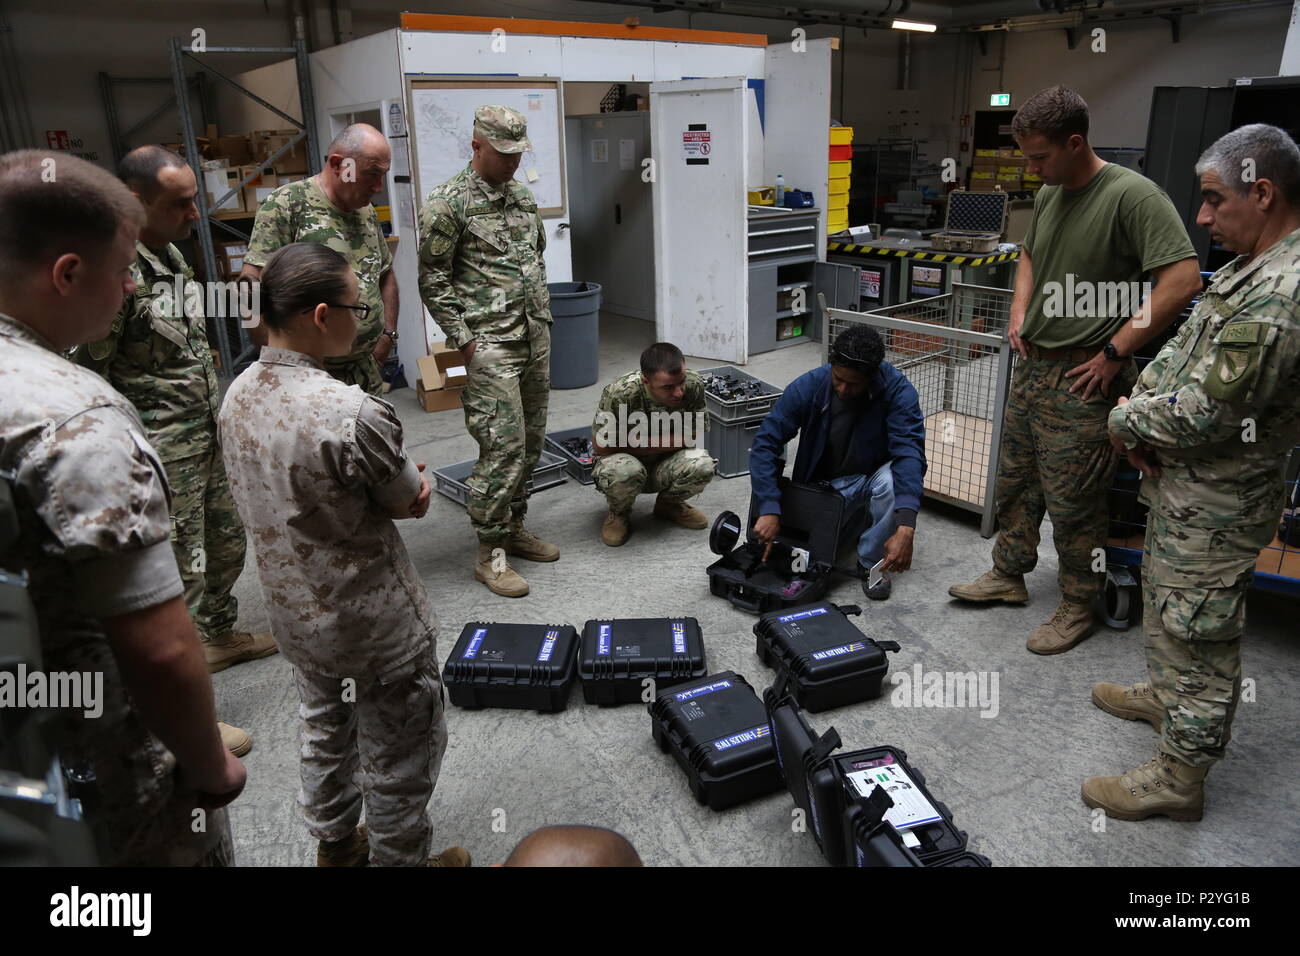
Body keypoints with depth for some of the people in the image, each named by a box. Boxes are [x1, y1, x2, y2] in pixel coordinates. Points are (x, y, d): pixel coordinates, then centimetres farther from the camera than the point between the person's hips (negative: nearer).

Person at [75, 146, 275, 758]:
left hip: (207, 437, 9)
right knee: (180, 576, 0)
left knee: (226, 543, 23)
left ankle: (220, 636, 46)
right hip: (163, 454, -9)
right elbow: (88, 376, -19)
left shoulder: (171, 256, 8)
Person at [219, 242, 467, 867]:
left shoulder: (237, 396, -5)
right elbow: (414, 503, -17)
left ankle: (335, 846, 48)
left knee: (325, 735, 28)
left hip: (291, 612, 8)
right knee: (399, 760, 15)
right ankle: (401, 859, 35)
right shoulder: (352, 415, -31)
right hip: (374, 625, -8)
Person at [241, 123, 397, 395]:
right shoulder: (286, 204, -10)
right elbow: (252, 282, -15)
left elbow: (385, 275, 25)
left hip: (366, 371, 7)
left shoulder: (367, 211, 13)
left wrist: (387, 336, 13)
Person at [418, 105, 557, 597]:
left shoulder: (522, 196, 15)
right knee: (503, 448, -10)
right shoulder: (448, 203, -7)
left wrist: (543, 318, 17)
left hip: (535, 338, 8)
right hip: (490, 345, -7)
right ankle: (490, 553, 2)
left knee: (530, 442, 11)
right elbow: (434, 281, -8)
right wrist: (463, 340, -12)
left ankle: (514, 527, 27)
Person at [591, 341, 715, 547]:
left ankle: (668, 504, 7)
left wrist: (644, 443, -22)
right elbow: (600, 445, -20)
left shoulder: (694, 385, -20)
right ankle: (618, 514, -1)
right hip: (623, 459, -3)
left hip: (664, 464, 3)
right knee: (624, 472, -38)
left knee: (702, 465, -28)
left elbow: (693, 437, -12)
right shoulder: (620, 393, -30)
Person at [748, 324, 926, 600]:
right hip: (827, 484, 2)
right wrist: (769, 510, -29)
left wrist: (905, 528, -49)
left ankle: (870, 562, -10)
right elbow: (766, 443, -18)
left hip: (874, 476, -1)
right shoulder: (807, 387, -20)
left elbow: (909, 452, -35)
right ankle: (853, 517, 16)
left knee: (892, 480, -36)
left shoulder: (897, 389, -24)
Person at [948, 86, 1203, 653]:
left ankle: (1077, 607, 19)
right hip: (1033, 367, 8)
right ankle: (1009, 575, 34)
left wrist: (1115, 352, -19)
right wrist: (1019, 314, 12)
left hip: (1084, 379, -8)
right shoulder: (1050, 195, 10)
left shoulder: (1132, 195, -16)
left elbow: (1183, 280, -22)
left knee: (1072, 501, 1)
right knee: (1014, 481, 17)